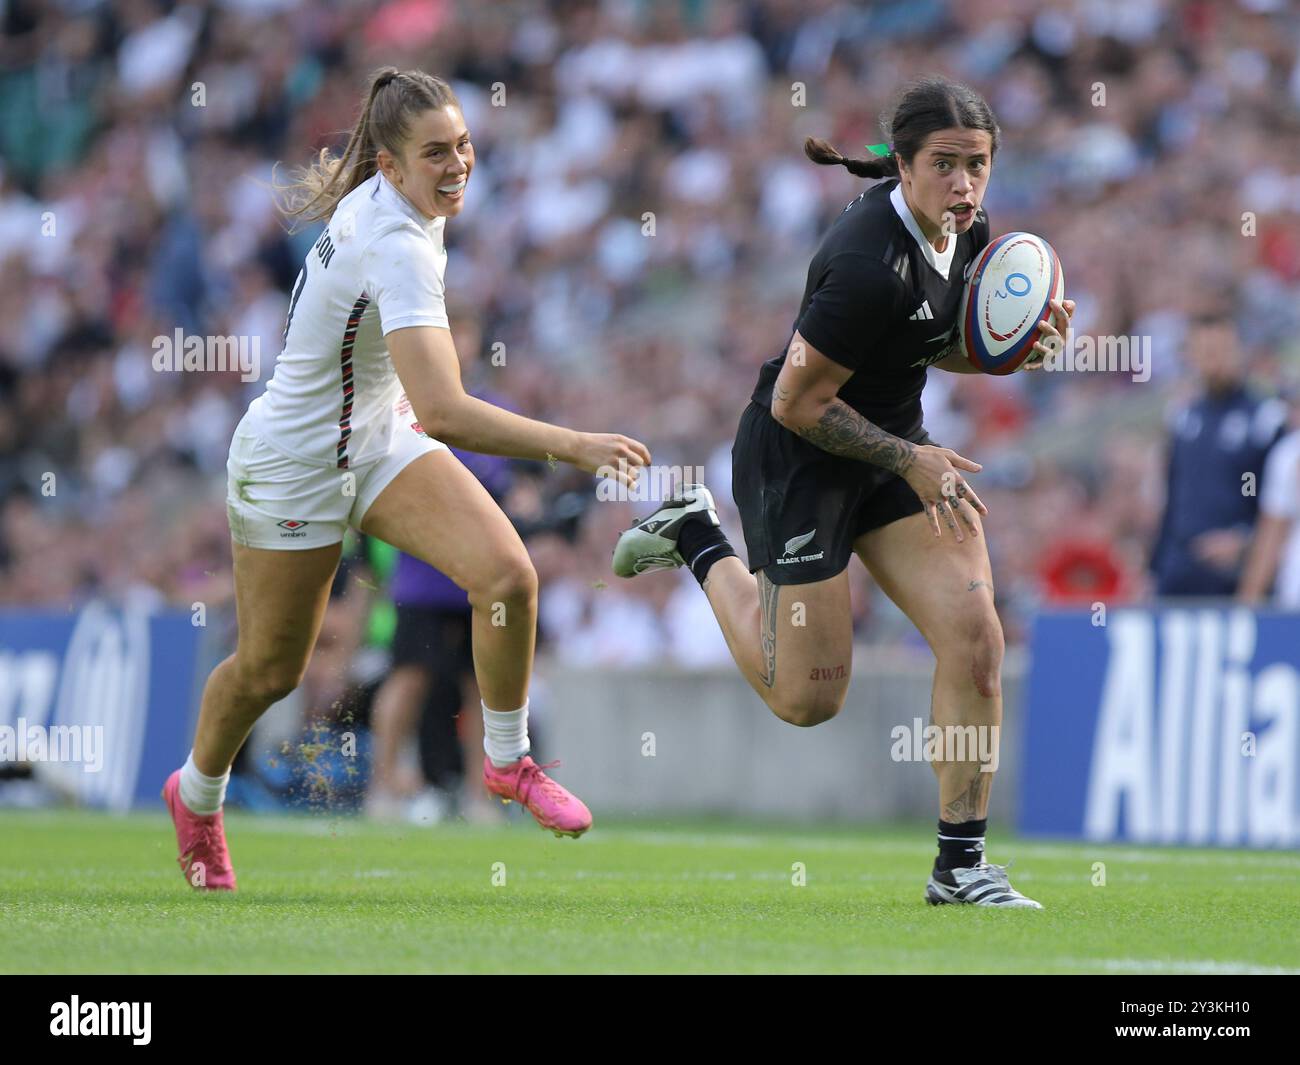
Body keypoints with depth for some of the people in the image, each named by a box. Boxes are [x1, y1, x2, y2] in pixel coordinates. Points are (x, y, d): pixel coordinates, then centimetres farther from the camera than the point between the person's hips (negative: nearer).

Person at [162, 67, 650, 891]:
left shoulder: (379, 198, -8)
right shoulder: (396, 249, -35)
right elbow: (444, 412, -44)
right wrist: (574, 447, -49)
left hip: (381, 436, 8)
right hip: (294, 465, -8)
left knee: (507, 575, -15)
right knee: (271, 670, 11)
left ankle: (508, 760, 6)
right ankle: (197, 797, 41)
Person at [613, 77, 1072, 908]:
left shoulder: (967, 235, -6)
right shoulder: (871, 263, -32)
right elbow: (796, 403, -23)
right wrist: (909, 461, -19)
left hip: (894, 443, 7)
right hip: (798, 460, -7)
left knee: (974, 636, -9)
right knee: (808, 699, 5)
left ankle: (961, 866, 1)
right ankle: (699, 540, 29)